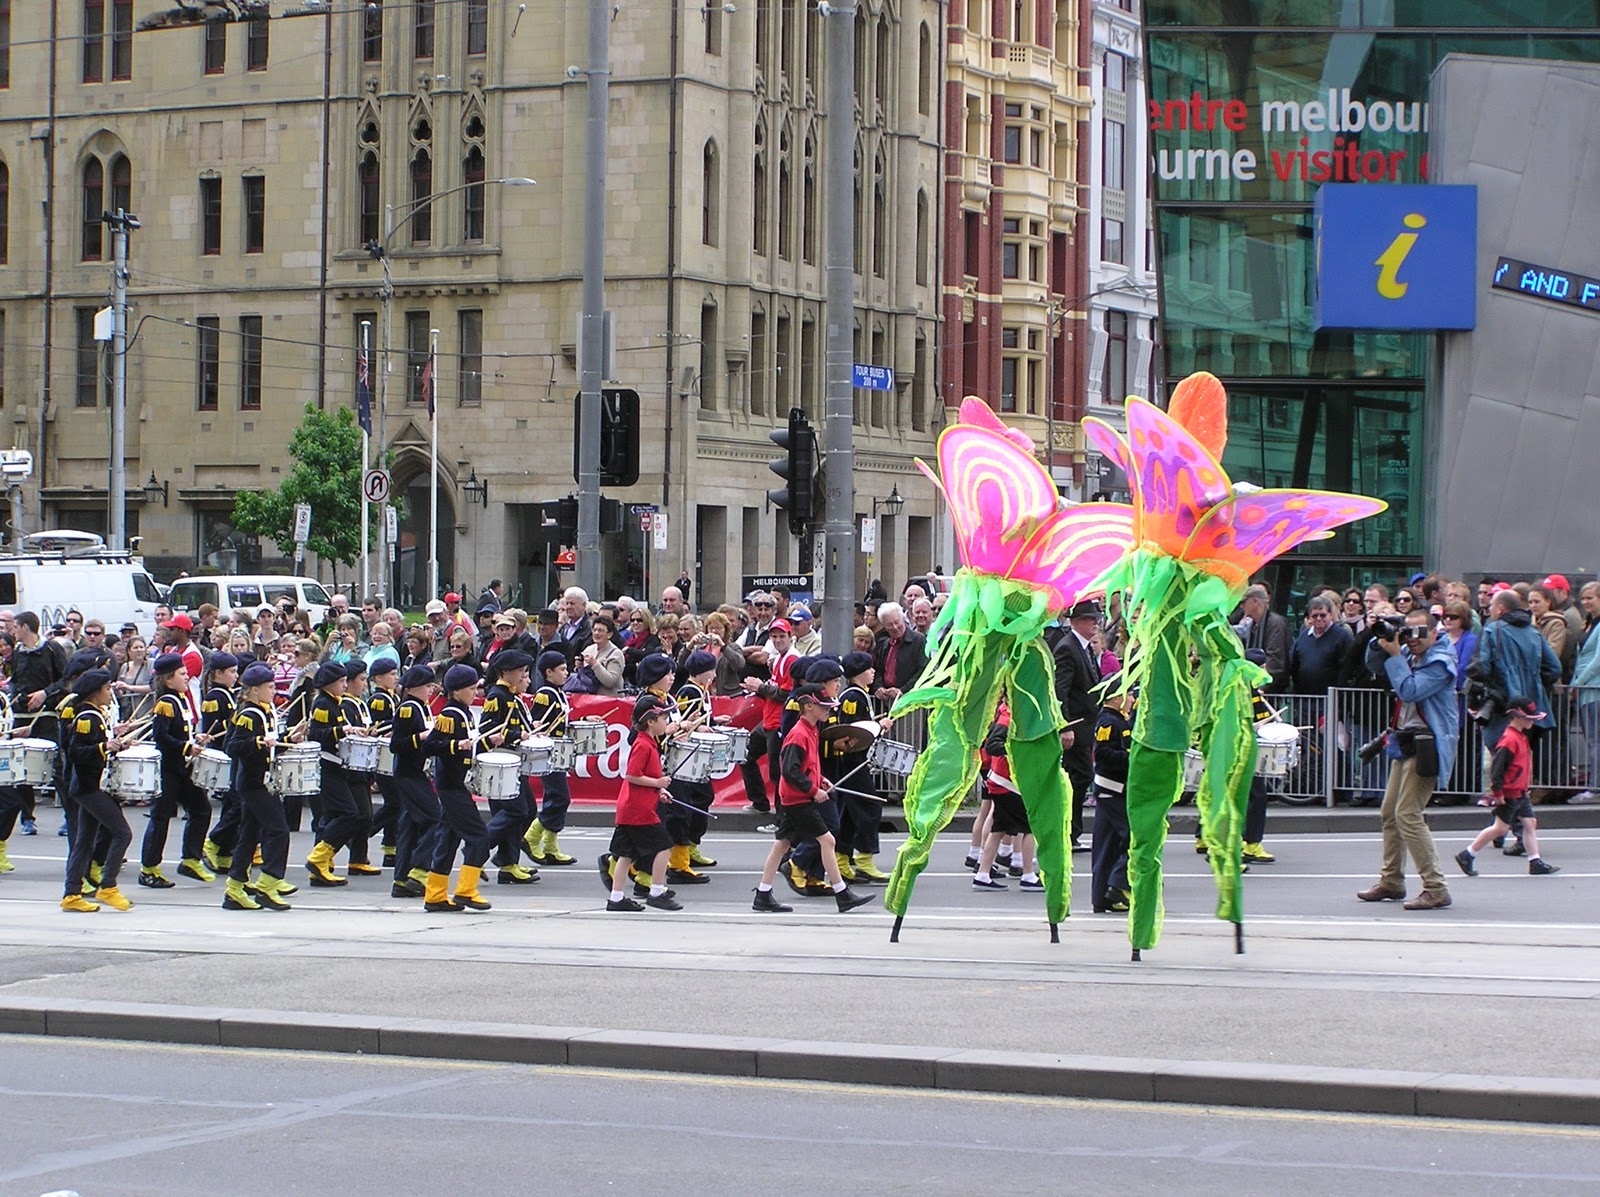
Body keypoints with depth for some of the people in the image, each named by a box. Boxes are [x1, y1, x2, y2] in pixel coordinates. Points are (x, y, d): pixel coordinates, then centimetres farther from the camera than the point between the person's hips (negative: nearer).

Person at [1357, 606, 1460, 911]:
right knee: (1390, 813, 15)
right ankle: (1391, 882, 27)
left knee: (1408, 814, -16)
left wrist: (1394, 655, -18)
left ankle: (1436, 889, -17)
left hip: (1427, 745, -10)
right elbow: (1375, 665, 19)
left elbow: (1410, 690, -24)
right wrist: (1380, 642, 0)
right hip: (1406, 742, 10)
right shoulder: (1409, 654, 11)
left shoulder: (1439, 662, -14)